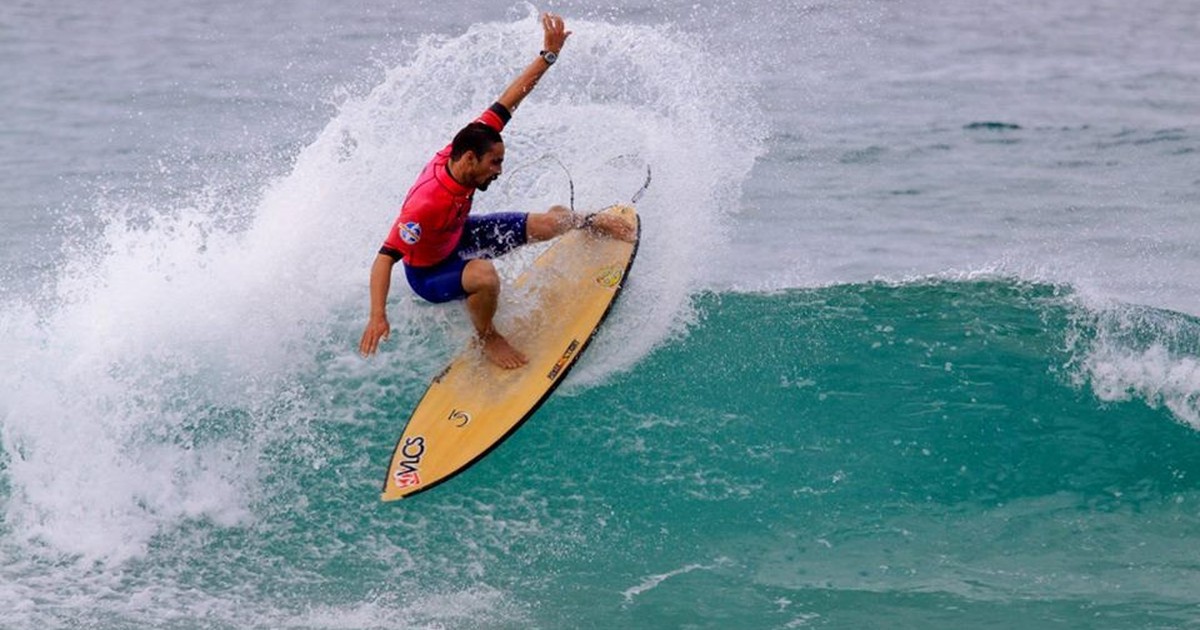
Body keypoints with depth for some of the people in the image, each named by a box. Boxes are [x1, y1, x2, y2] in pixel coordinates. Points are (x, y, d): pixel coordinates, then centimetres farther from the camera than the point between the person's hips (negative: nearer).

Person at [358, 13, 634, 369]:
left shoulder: (461, 151, -24)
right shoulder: (427, 204, -44)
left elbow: (507, 102, -16)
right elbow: (386, 257, -44)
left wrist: (549, 55, -20)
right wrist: (377, 317, -55)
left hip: (458, 237, 8)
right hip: (428, 272, -8)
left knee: (551, 222, 8)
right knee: (485, 276, -40)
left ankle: (593, 225, 46)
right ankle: (486, 338, -7)